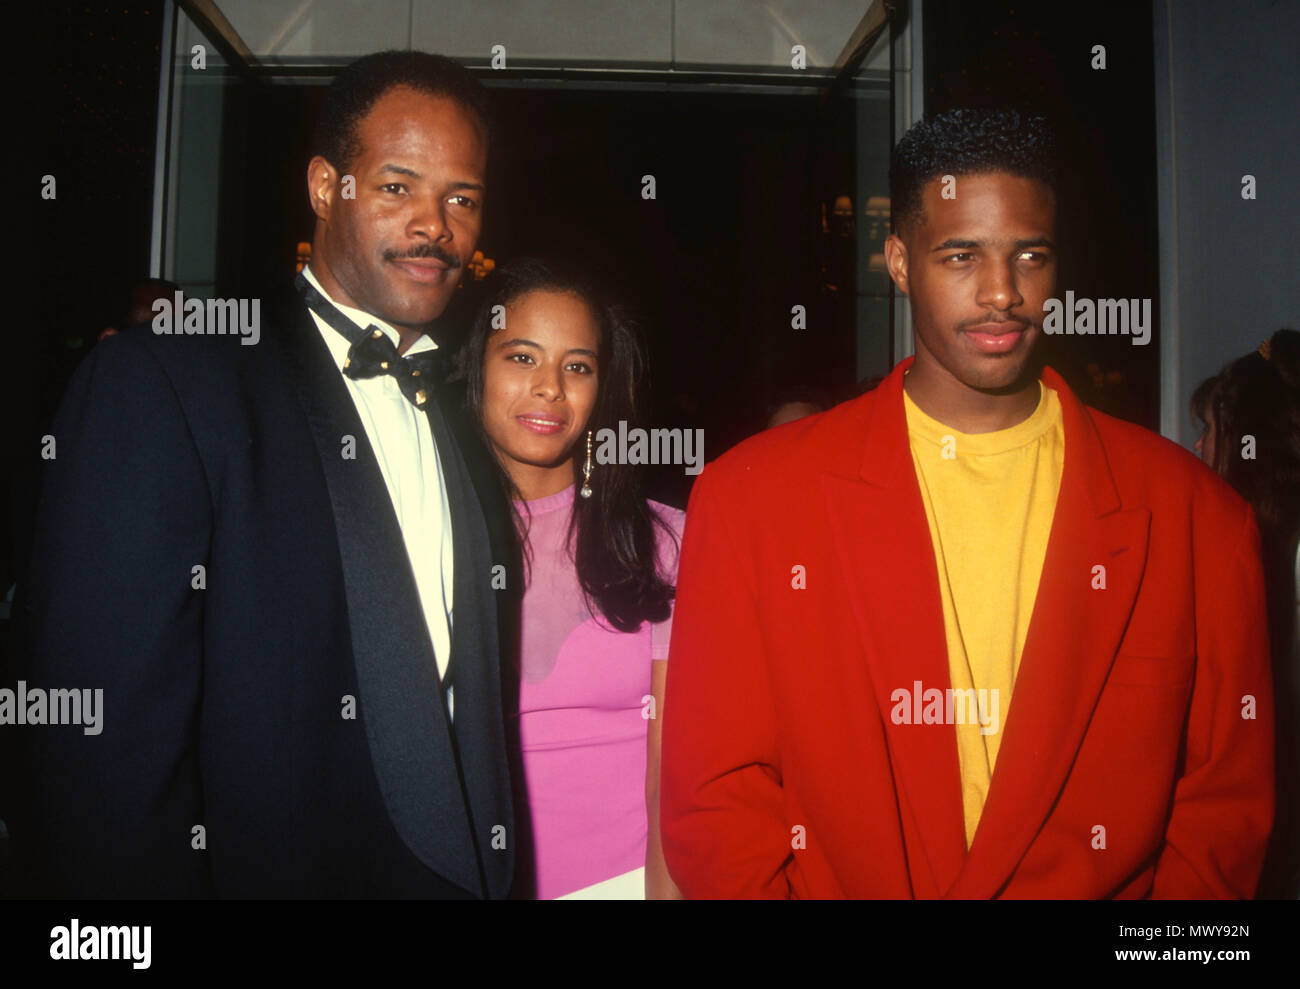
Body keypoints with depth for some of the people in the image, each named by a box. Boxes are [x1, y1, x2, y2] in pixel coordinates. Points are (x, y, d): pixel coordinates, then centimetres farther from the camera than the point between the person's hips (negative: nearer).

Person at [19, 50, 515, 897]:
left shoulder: (466, 433, 8)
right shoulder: (160, 383, -13)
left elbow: (479, 727, 10)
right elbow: (107, 741, -18)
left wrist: (498, 872, 3)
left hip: (468, 873, 6)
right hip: (265, 868, -5)